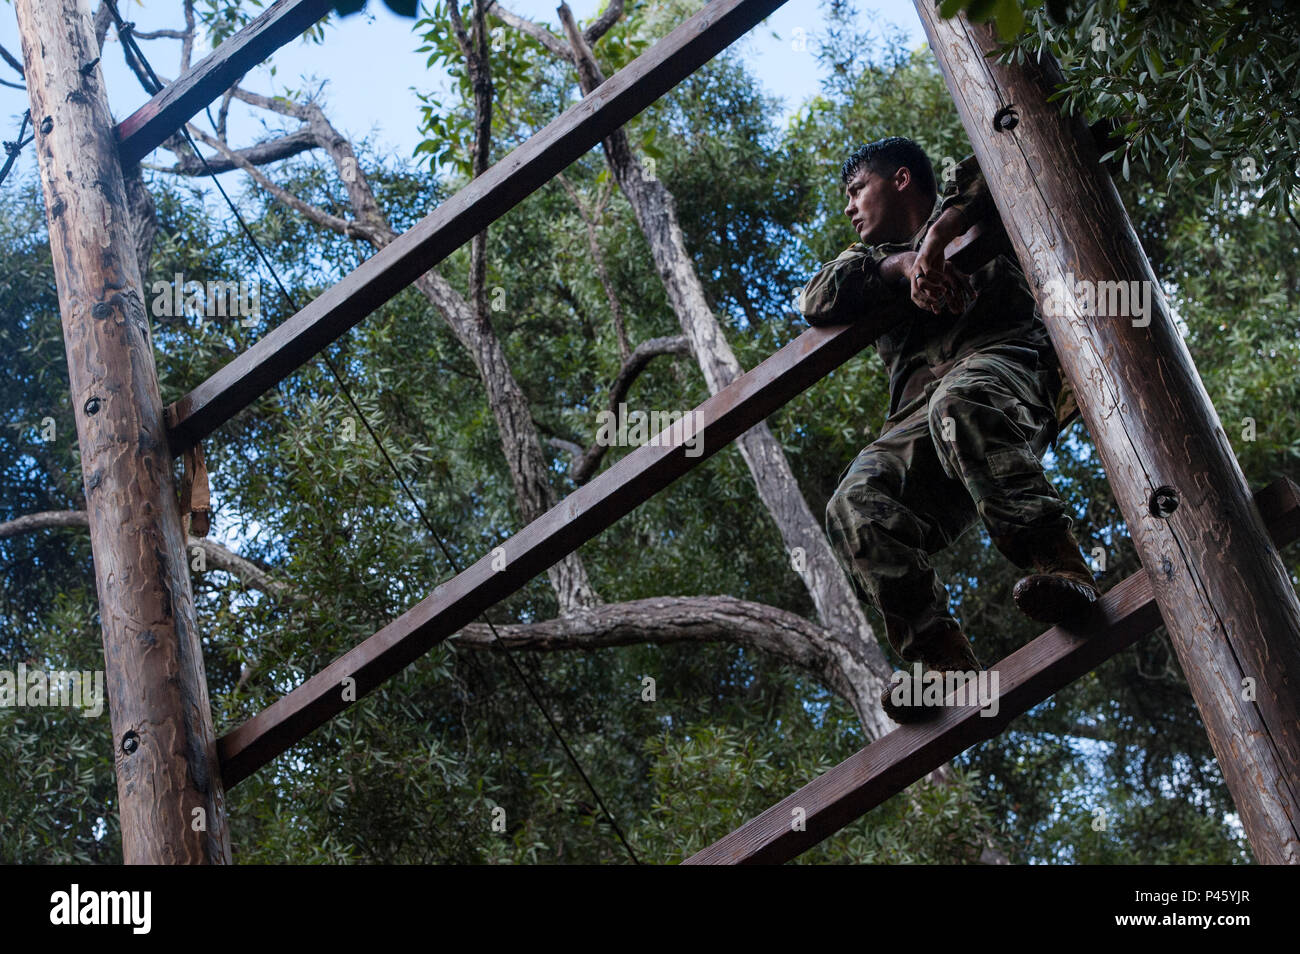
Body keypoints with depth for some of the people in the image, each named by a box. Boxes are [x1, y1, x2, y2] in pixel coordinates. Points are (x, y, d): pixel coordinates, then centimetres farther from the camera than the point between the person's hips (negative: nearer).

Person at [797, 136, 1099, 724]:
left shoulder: (966, 207, 26)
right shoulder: (872, 259, 38)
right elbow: (817, 301, 16)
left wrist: (935, 240, -9)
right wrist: (901, 267, 2)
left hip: (1002, 356, -5)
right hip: (920, 413, 5)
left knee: (960, 404, -41)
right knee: (858, 506, -26)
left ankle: (1060, 565, -44)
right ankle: (945, 661, -34)